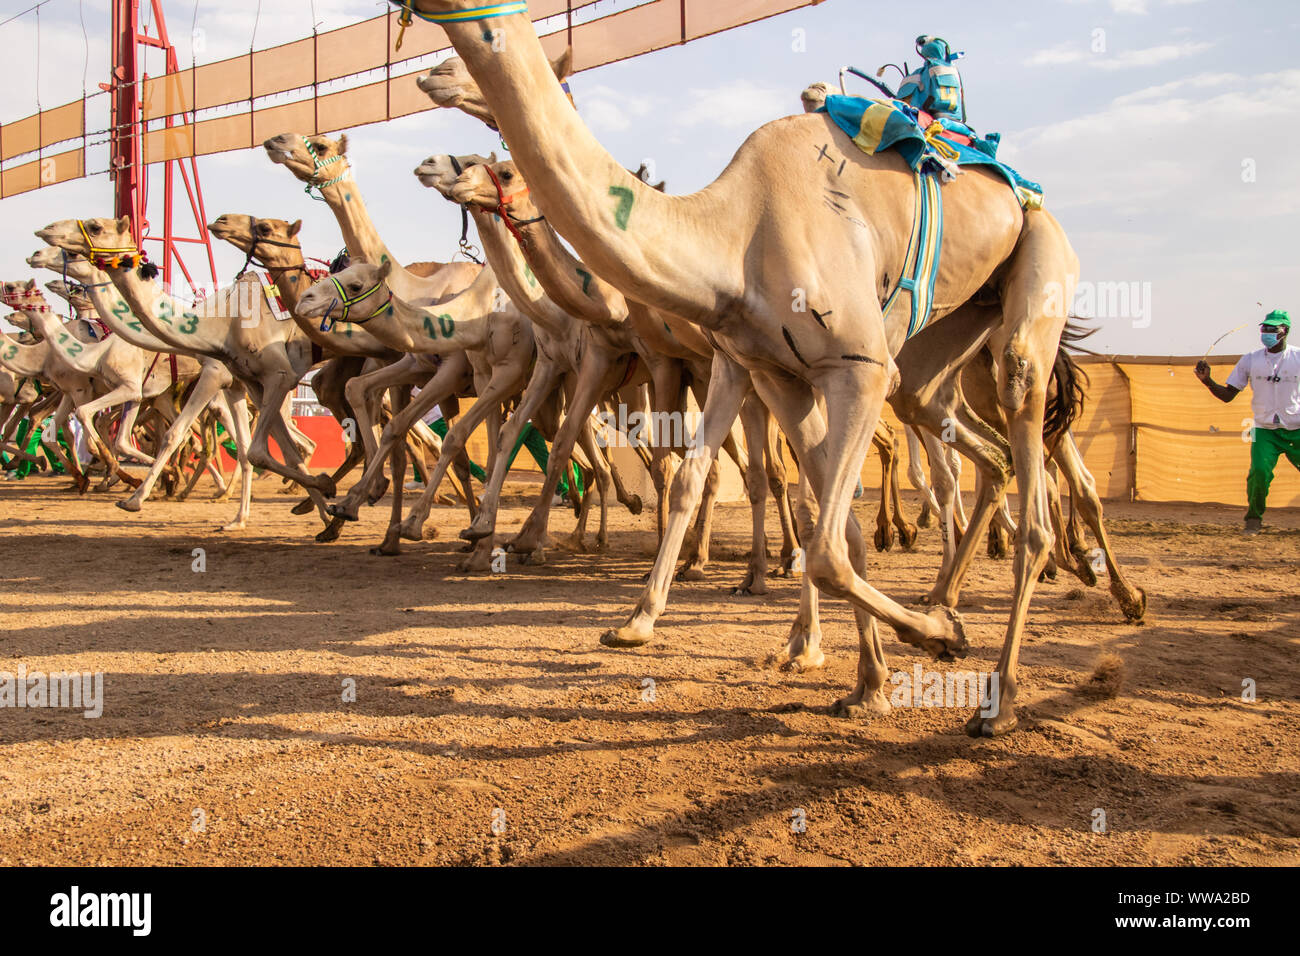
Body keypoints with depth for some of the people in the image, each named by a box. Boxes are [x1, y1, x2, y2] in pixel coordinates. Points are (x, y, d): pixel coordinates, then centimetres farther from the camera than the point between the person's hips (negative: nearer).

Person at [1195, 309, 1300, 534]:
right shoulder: (1250, 360, 6)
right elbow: (1227, 395, 5)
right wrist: (1207, 381, -10)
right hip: (1265, 430, 0)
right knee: (1259, 471, -18)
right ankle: (1254, 518, 3)